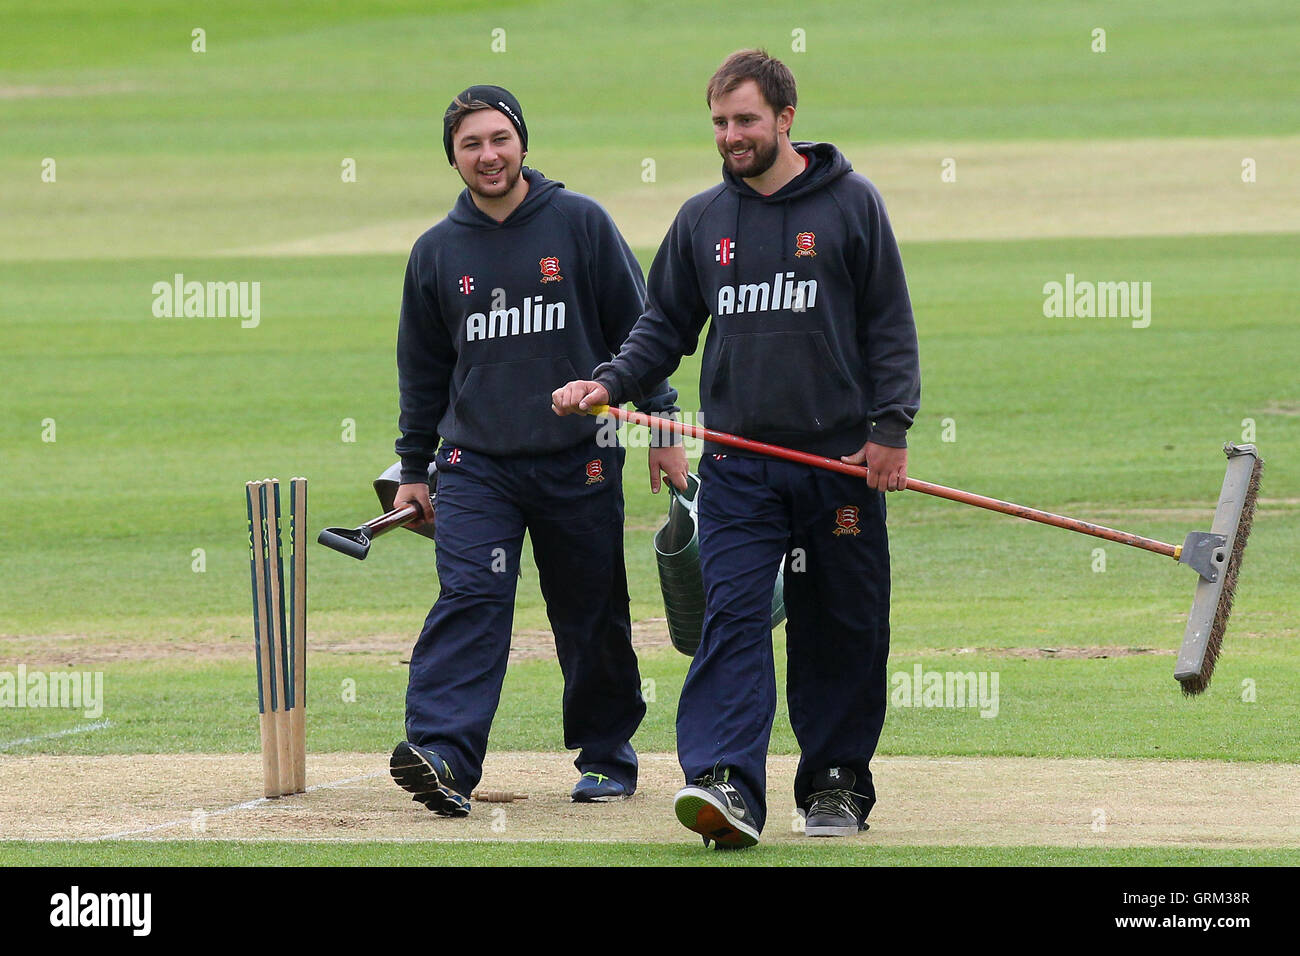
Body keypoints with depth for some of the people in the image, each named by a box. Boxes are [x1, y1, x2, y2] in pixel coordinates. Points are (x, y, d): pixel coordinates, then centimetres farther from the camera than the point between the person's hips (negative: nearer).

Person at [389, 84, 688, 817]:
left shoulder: (582, 223, 0)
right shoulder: (438, 251, 8)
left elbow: (638, 328, 3)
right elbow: (423, 369, 16)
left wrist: (663, 423, -1)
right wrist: (413, 469, 16)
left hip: (580, 460, -1)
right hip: (477, 462, 1)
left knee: (593, 617, 7)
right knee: (470, 600, -15)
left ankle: (607, 754, 22)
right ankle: (444, 754, -26)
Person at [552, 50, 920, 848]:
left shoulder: (851, 205, 1)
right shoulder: (702, 220, 10)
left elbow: (891, 326, 1)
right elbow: (667, 326, 17)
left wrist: (890, 428, -7)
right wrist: (610, 383, 1)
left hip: (838, 460, -2)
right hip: (739, 466, 2)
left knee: (843, 632, 6)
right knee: (733, 619, -12)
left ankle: (837, 784, 18)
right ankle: (728, 786, -23)